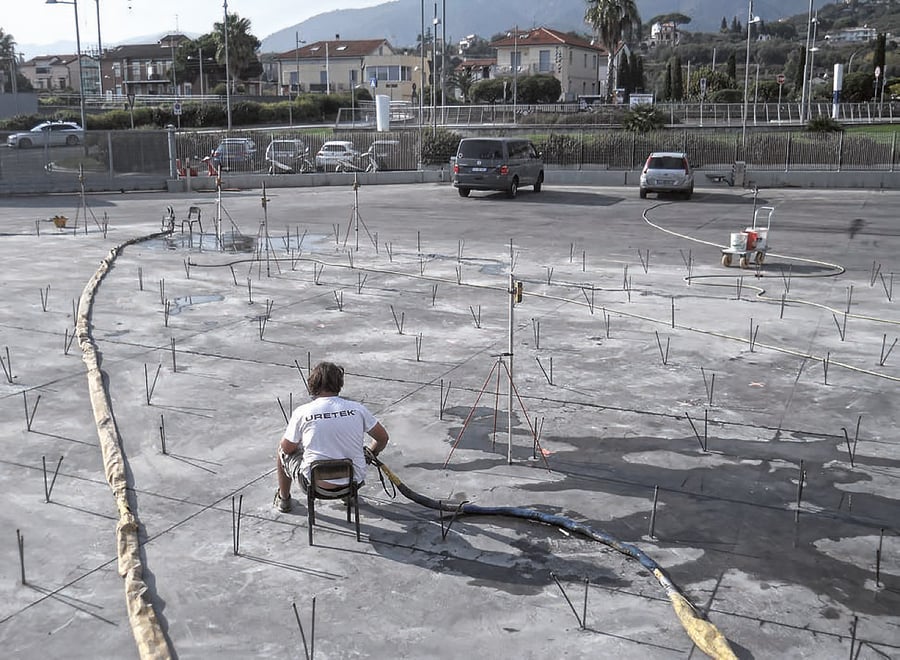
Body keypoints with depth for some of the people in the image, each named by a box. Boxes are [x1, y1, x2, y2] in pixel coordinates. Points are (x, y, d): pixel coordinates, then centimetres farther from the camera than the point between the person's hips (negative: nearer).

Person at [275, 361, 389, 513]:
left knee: (283, 451, 26)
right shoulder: (357, 408, -6)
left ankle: (283, 499, 45)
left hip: (315, 484, -2)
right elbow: (383, 438, 6)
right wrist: (371, 453, 27)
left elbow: (287, 448, 1)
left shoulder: (302, 412, -11)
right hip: (354, 482, 2)